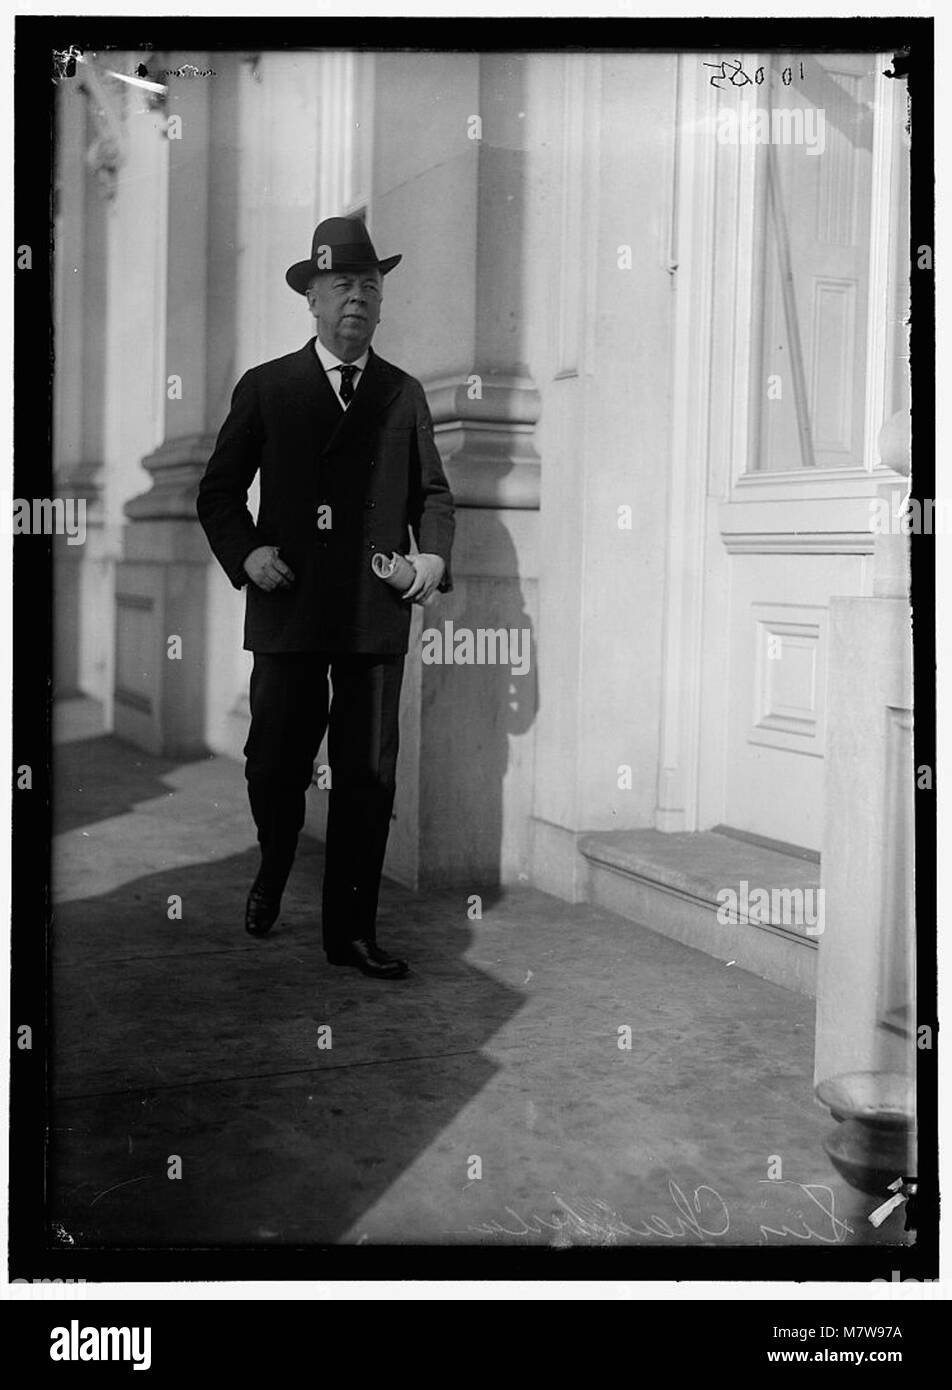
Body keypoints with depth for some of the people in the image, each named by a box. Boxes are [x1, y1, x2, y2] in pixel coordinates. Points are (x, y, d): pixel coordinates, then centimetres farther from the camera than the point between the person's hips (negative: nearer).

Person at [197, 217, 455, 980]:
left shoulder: (405, 394, 12)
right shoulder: (265, 387, 8)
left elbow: (432, 492, 17)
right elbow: (219, 490, 9)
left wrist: (434, 553, -2)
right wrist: (244, 551, -10)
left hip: (378, 615, 1)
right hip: (288, 609, -1)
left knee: (369, 776, 2)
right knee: (274, 765, 6)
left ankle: (352, 929, 12)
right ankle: (273, 873, 37)